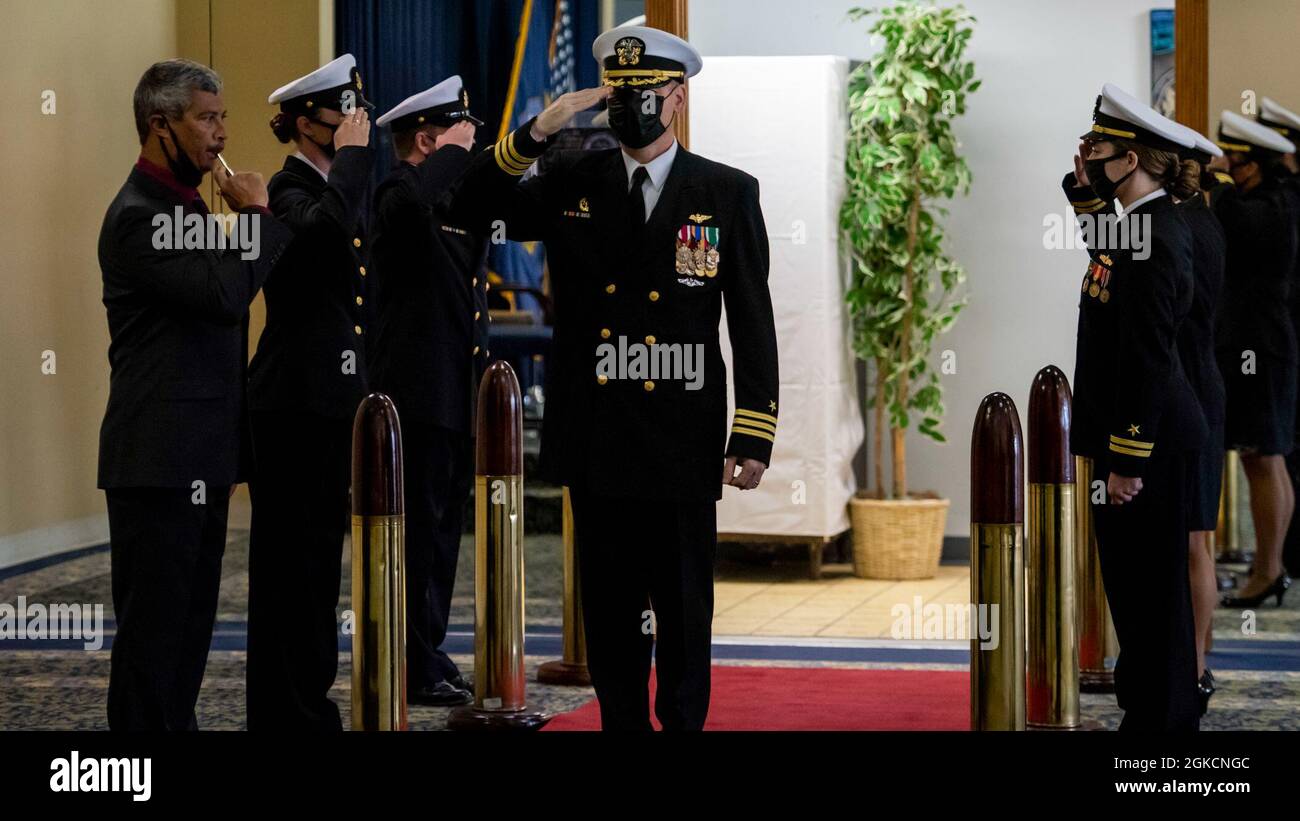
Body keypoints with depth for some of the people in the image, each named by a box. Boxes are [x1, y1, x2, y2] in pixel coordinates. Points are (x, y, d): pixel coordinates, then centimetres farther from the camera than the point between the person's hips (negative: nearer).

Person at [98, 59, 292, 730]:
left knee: (189, 625, 13)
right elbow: (225, 296, -25)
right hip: (159, 459, -10)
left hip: (199, 459, 10)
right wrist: (256, 216, -14)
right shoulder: (136, 216, -15)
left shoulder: (186, 205, 18)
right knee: (153, 627, -5)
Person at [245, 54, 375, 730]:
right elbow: (327, 227, -38)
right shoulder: (289, 189, -13)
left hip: (327, 403, 10)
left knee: (316, 558, 15)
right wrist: (353, 153, -23)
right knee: (292, 561, -4)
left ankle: (306, 700, 24)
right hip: (294, 405, -10)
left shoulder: (329, 186, 16)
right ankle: (285, 710, 2)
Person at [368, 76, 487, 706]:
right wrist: (457, 152, -25)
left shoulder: (457, 201, 15)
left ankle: (425, 655, 21)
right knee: (419, 530, -4)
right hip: (419, 394, -9)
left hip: (460, 395, 9)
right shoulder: (399, 196, -12)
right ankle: (418, 668, 1)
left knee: (442, 531, 13)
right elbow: (413, 198, -35)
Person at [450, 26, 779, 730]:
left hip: (683, 444, -2)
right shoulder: (571, 184, 7)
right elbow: (472, 202, 2)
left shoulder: (728, 194, 2)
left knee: (683, 609, 5)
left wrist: (752, 437, -7)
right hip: (595, 439, 2)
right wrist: (538, 131, -11)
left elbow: (754, 324, 0)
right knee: (609, 608, 9)